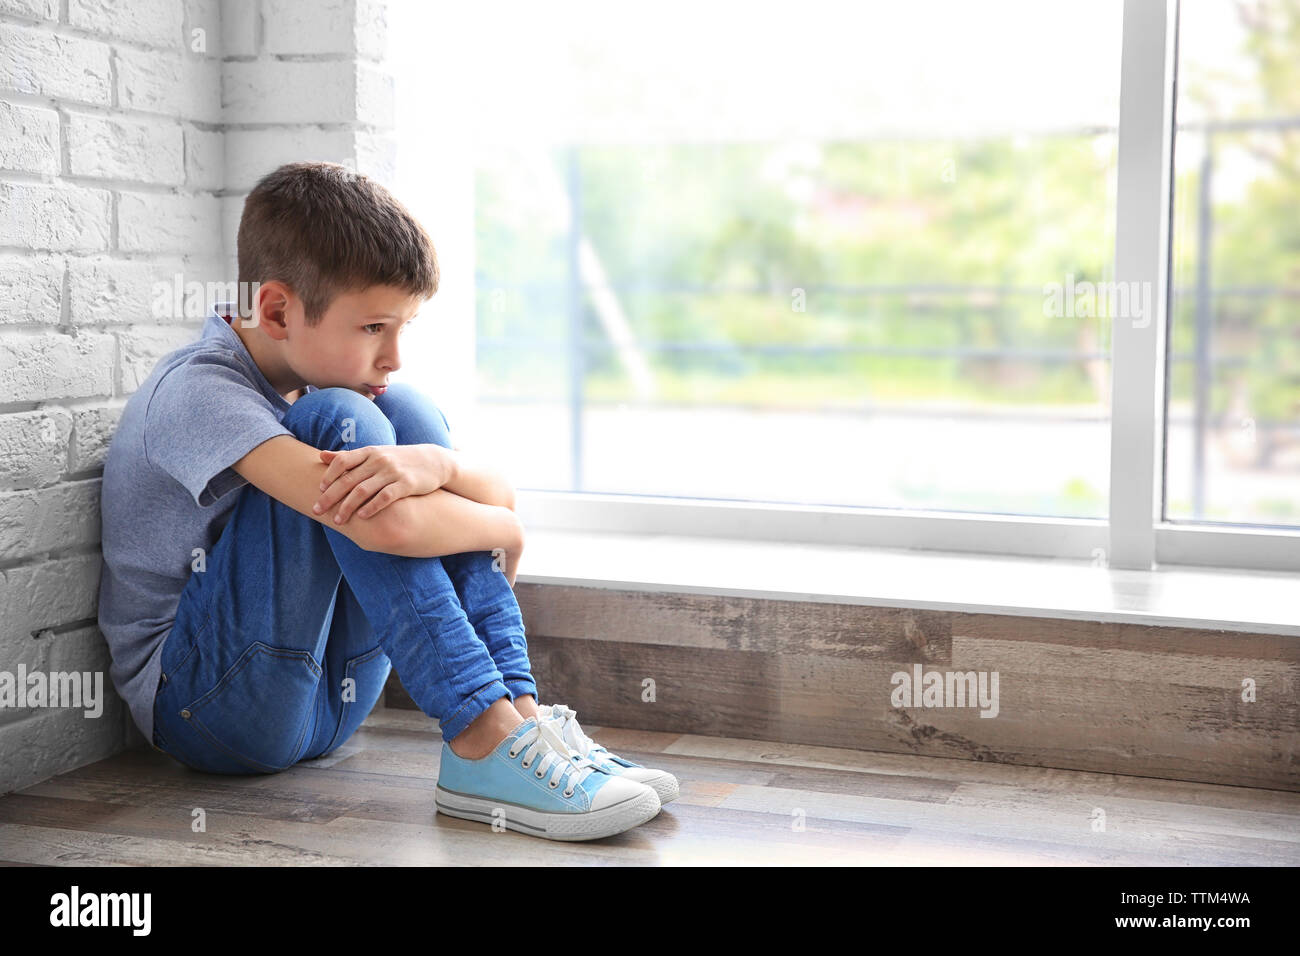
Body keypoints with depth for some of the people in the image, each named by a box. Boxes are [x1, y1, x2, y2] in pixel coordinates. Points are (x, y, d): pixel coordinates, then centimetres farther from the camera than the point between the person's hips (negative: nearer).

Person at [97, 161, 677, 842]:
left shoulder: (313, 376, 6)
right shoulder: (196, 391, -19)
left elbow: (499, 493, -4)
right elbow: (383, 527, -33)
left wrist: (433, 462, -27)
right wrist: (504, 532, -14)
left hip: (328, 698, 7)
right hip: (199, 703, -7)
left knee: (405, 413, -8)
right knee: (341, 422, -24)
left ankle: (518, 707, -17)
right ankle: (484, 738, -29)